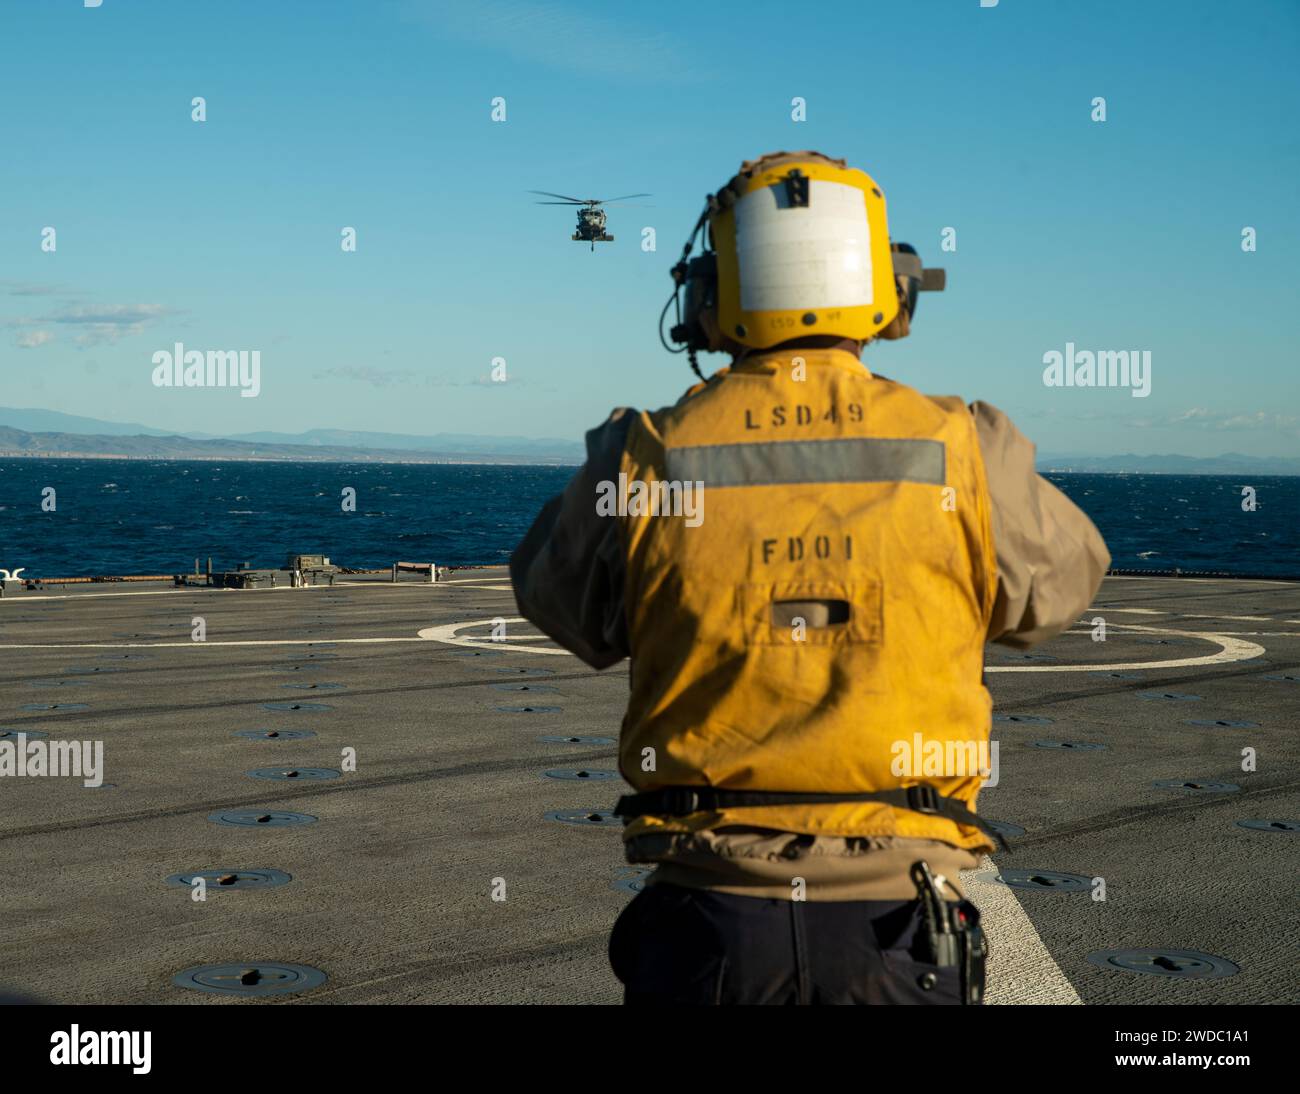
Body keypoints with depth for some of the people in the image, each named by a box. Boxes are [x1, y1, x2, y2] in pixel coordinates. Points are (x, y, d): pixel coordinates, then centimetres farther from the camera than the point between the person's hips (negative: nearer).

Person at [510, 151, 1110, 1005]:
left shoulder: (647, 460, -5)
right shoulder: (965, 457, -5)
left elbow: (557, 600, 12)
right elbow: (1063, 582, 14)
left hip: (708, 915, 0)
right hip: (899, 918, 0)